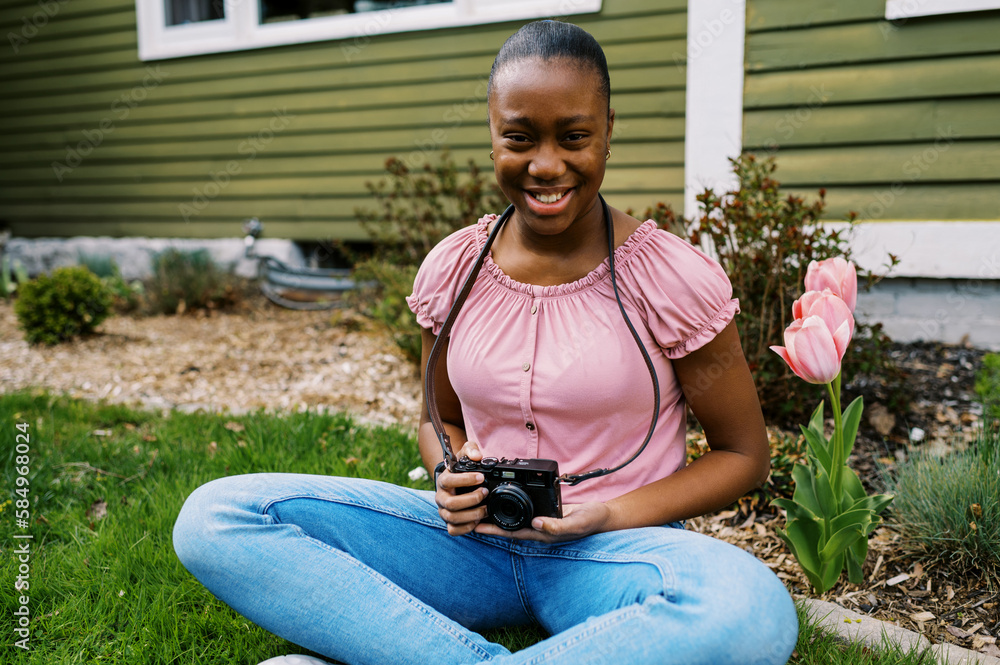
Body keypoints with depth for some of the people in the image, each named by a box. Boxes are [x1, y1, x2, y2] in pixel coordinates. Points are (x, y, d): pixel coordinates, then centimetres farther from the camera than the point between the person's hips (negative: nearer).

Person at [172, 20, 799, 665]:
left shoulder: (675, 278, -9)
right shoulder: (451, 268, 0)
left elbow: (743, 454, 0)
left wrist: (608, 516, -15)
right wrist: (451, 476, -10)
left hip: (611, 549, -2)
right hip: (472, 538, 3)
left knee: (753, 611, -38)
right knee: (214, 517, -15)